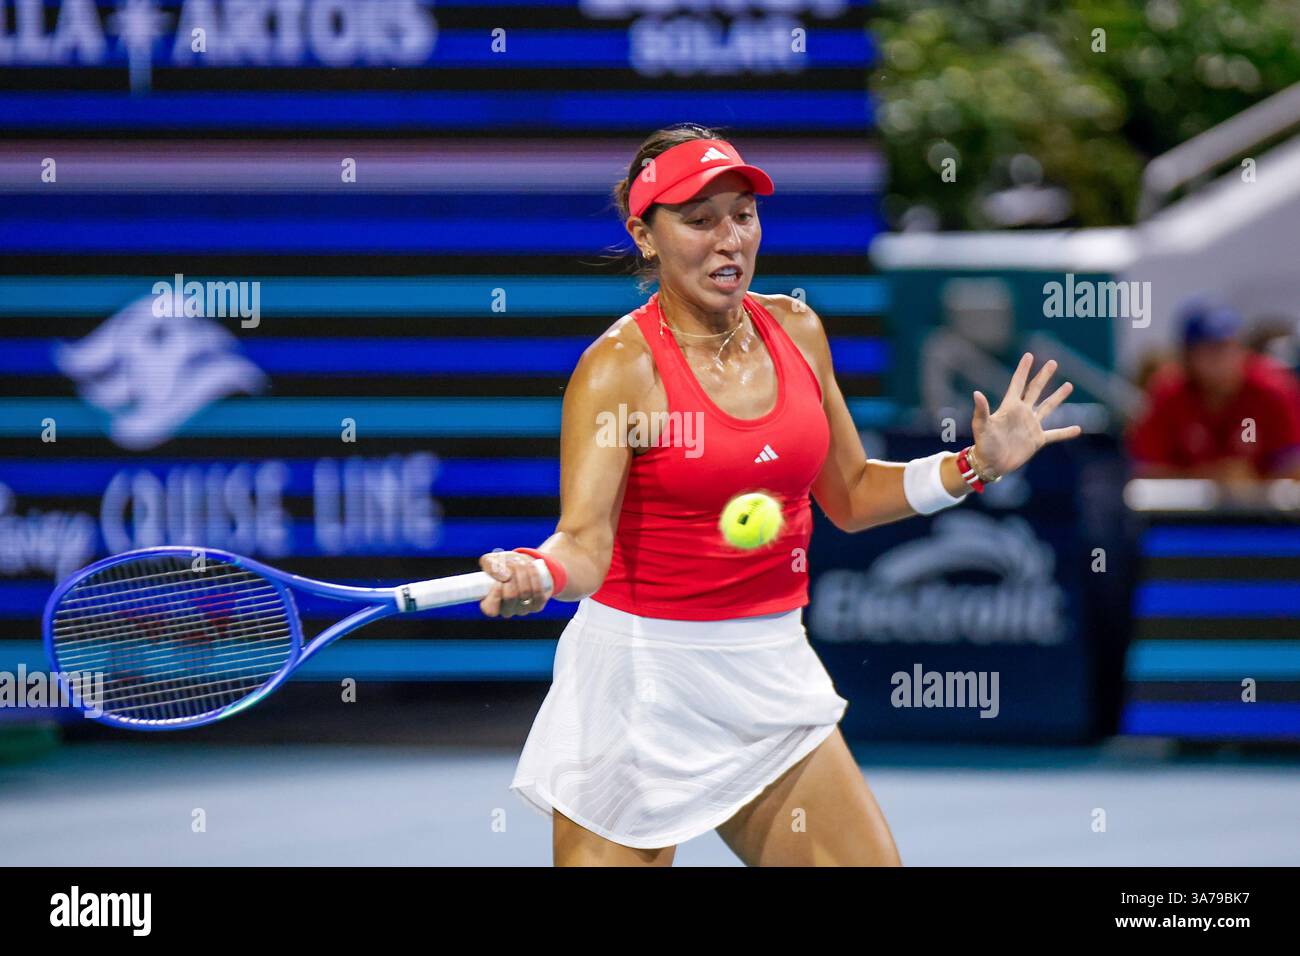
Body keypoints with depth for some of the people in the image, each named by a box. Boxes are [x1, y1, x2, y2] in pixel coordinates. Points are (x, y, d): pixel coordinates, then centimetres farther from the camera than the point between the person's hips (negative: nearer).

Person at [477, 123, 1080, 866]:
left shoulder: (796, 331, 5)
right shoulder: (621, 366, -14)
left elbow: (850, 496, 16)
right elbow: (585, 538, -23)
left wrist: (976, 466, 6)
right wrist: (537, 575, -44)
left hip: (773, 677, 6)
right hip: (643, 684, -6)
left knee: (872, 861, 2)